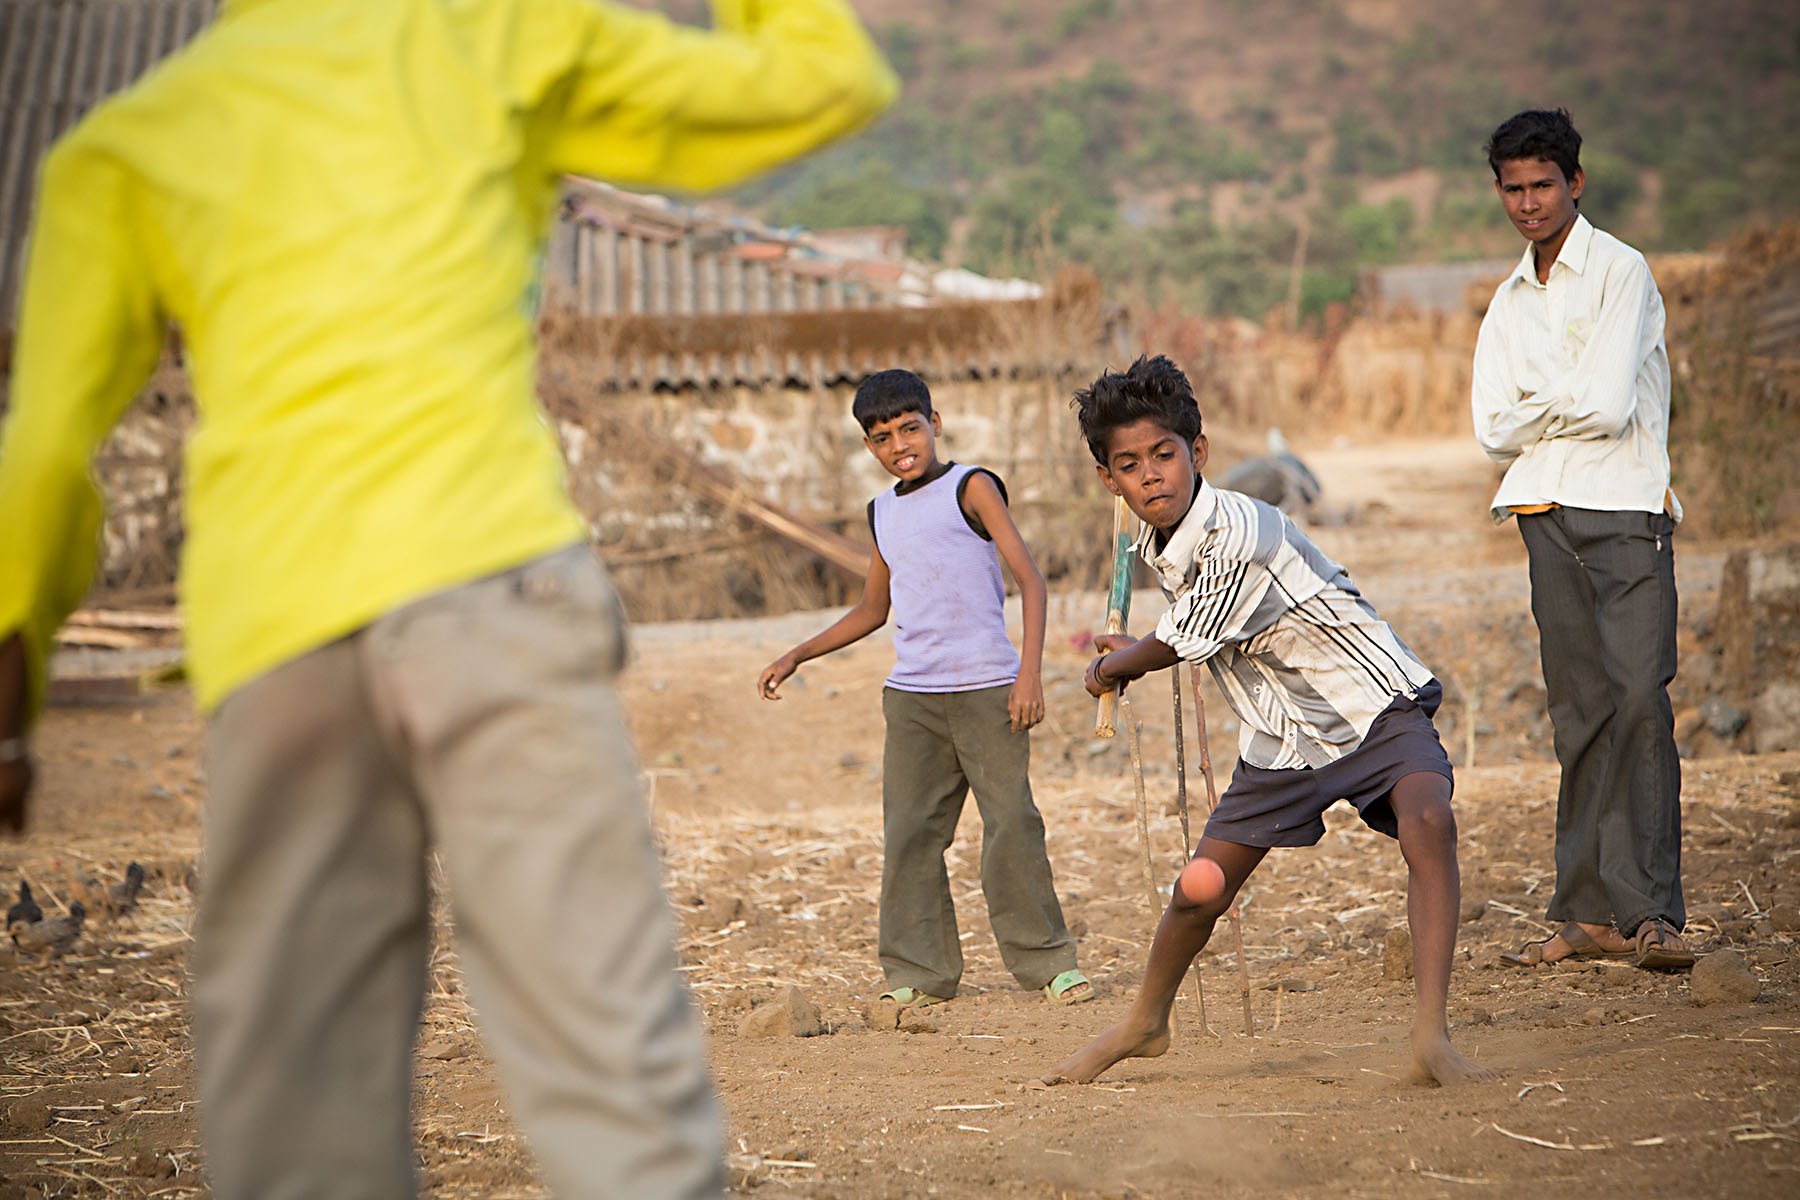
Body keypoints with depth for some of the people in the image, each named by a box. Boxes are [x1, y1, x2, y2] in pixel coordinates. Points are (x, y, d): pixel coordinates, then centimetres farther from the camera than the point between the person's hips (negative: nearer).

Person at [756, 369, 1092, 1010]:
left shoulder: (970, 487, -1)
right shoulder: (883, 513, 17)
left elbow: (1029, 577, -7)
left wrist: (1030, 670, -17)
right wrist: (796, 656, 23)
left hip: (986, 690, -5)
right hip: (911, 694, 5)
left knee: (1011, 823, -7)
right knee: (908, 832, 0)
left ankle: (1048, 960, 2)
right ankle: (917, 973, 4)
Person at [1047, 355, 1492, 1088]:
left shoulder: (1239, 534, -28)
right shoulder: (1158, 549, -1)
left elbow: (1183, 646, -14)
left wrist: (1114, 667, 4)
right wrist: (1135, 653, 13)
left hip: (1372, 705, -7)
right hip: (1281, 734, 7)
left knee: (1427, 824, -34)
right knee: (1200, 891, 8)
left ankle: (1431, 1036, -39)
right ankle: (1145, 1023, 35)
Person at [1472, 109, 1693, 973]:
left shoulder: (1620, 272, -1)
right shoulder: (1508, 303, 19)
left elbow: (1606, 405, -11)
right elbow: (1494, 431, 9)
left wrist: (1535, 410, 3)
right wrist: (1567, 411, -5)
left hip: (1626, 512, -5)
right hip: (1547, 516, 6)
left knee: (1638, 700, -14)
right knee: (1581, 713, 3)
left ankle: (1651, 912, -17)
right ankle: (1590, 913, 1)